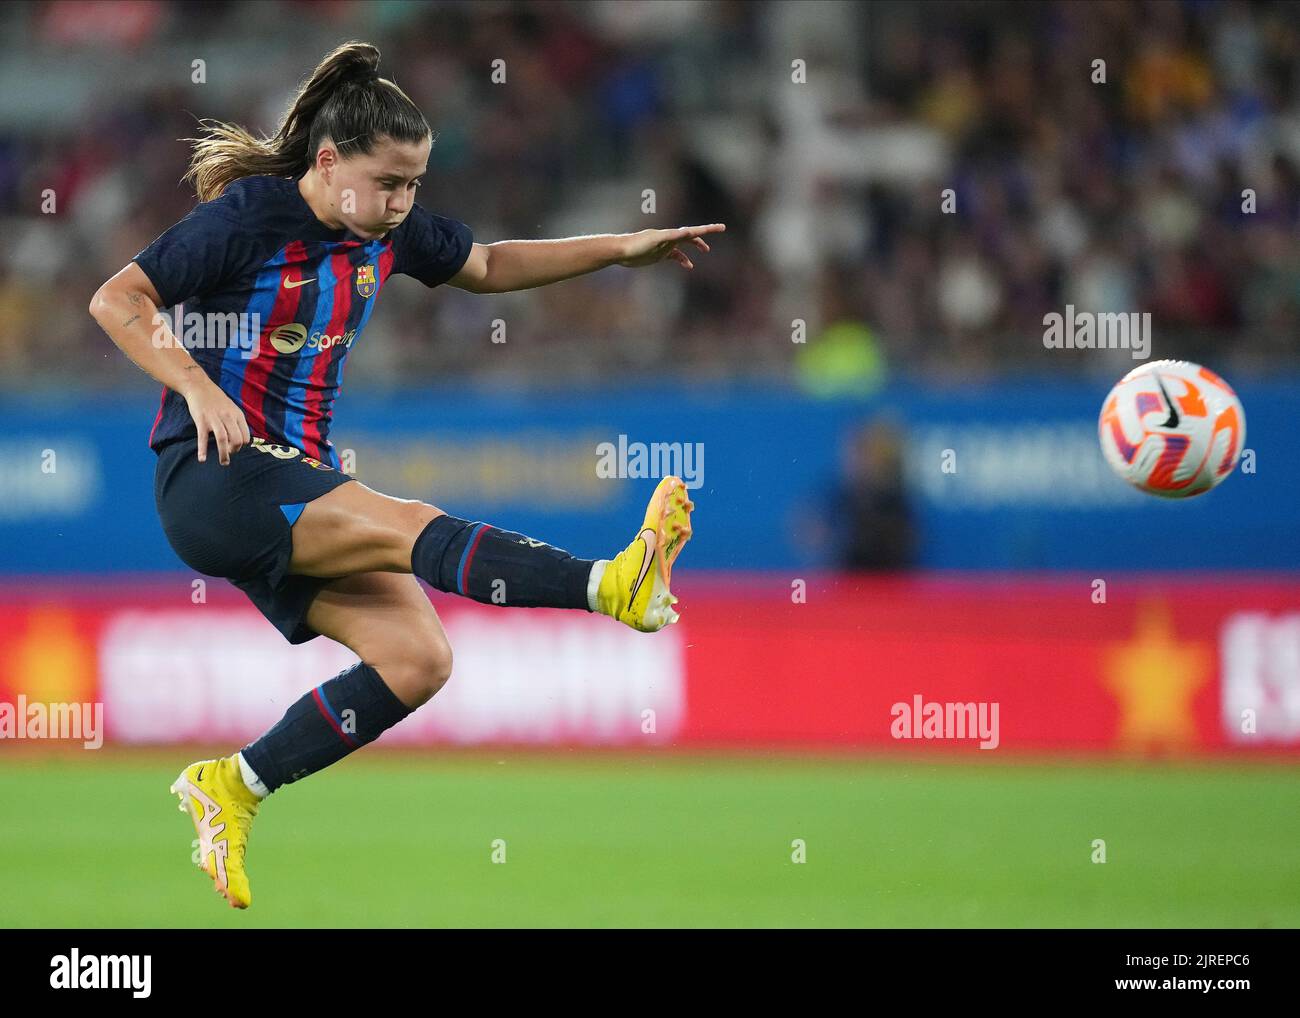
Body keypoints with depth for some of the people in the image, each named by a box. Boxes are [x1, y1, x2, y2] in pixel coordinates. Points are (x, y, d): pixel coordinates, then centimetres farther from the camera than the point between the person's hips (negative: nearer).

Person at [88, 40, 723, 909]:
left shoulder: (392, 229, 8)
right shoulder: (251, 216, -13)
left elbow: (487, 266, 26)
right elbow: (117, 300, -13)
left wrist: (621, 248, 17)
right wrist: (196, 386, -26)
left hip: (301, 488, 8)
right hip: (211, 477, -8)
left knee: (417, 659, -9)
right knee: (404, 526, -29)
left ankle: (232, 788, 0)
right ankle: (611, 585, -48)